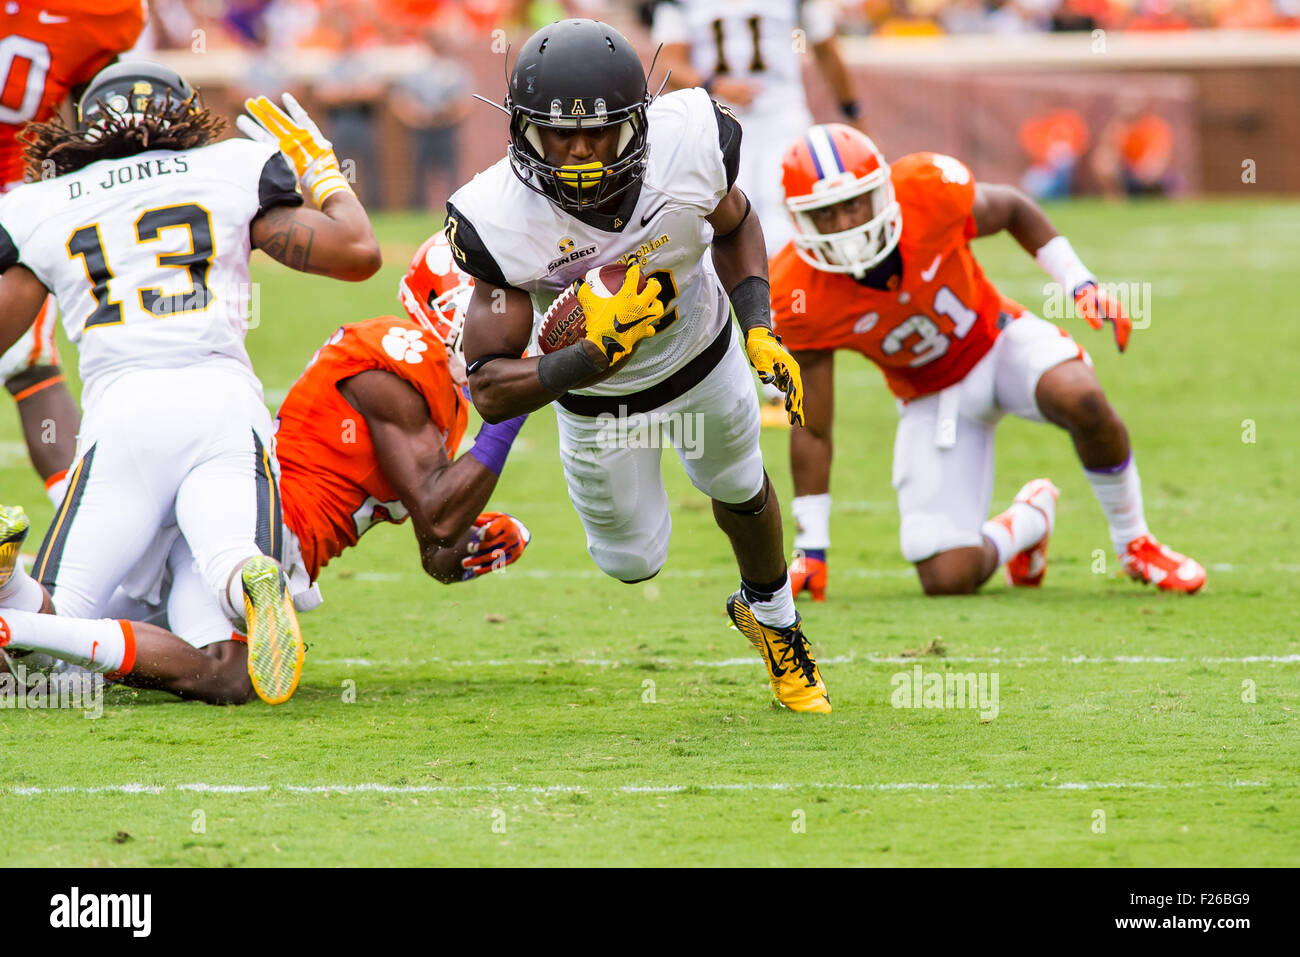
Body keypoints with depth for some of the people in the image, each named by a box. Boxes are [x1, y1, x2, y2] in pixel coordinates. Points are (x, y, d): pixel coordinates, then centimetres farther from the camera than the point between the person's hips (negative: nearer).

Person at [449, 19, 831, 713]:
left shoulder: (689, 147, -35)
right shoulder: (504, 223, -41)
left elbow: (734, 227, -9)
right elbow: (490, 391, -38)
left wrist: (760, 330, -22)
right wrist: (592, 358, -52)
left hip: (701, 352, 2)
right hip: (595, 391, -2)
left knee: (740, 490, 26)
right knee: (633, 562, 15)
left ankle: (771, 615, 58)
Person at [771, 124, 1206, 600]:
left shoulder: (928, 192, -27)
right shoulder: (800, 297, -25)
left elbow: (1013, 209, -1)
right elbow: (811, 430, -13)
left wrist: (1082, 286, -7)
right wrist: (810, 551, -10)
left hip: (998, 339, 0)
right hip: (932, 396, 1)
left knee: (1081, 400, -36)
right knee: (947, 578, -13)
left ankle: (1134, 542, -9)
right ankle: (1028, 520, 23)